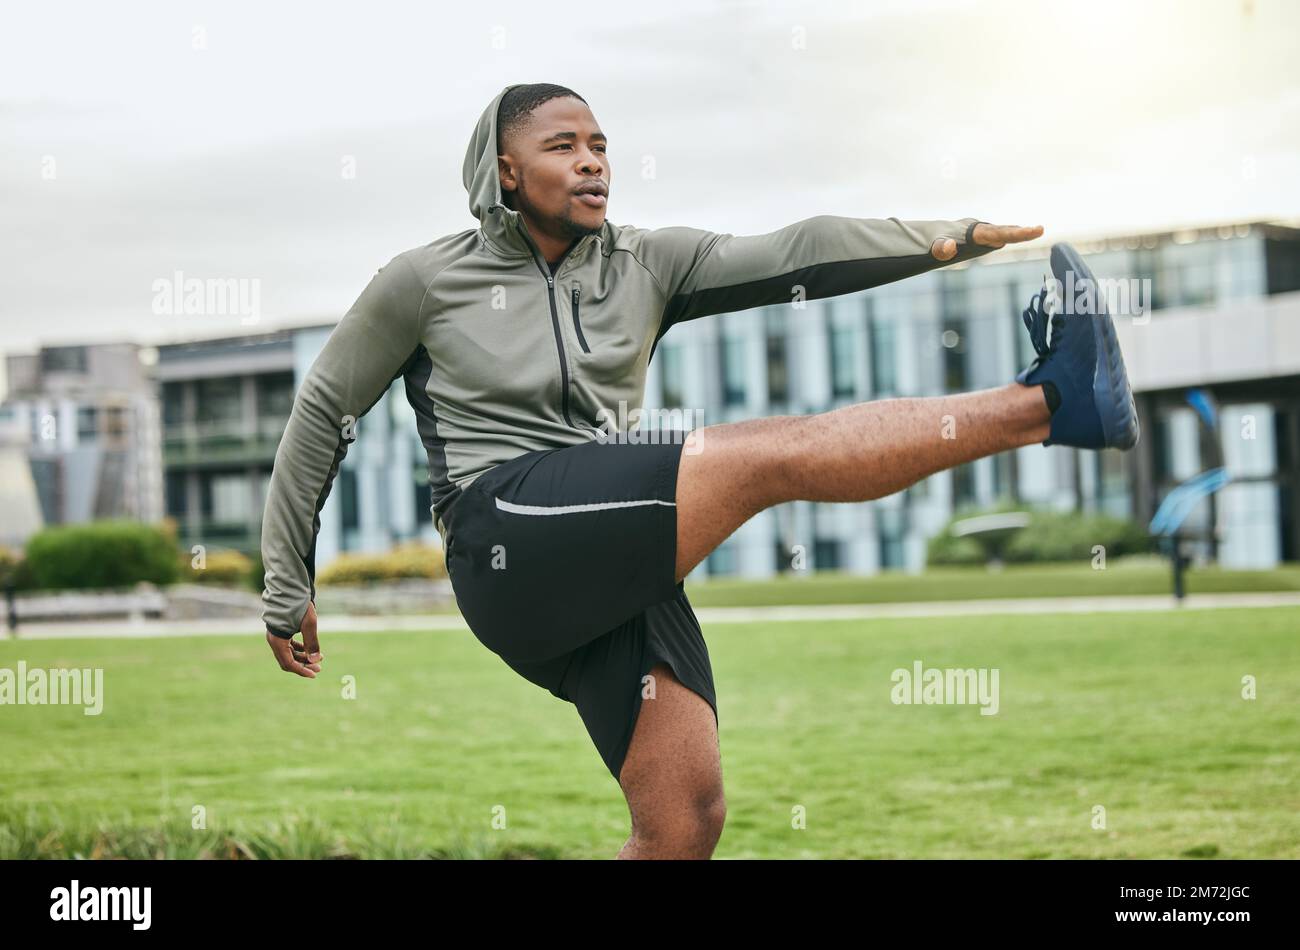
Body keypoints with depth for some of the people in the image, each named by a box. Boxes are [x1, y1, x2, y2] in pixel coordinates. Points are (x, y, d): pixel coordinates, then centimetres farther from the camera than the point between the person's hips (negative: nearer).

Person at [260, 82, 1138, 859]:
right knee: (782, 453, -20)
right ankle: (1048, 403, -18)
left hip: (622, 568, 6)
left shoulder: (646, 264, 16)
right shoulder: (425, 282, 7)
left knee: (686, 822, -6)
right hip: (511, 544, -6)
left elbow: (791, 256, 3)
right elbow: (322, 415, 15)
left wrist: (943, 239, -11)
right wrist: (290, 591, 14)